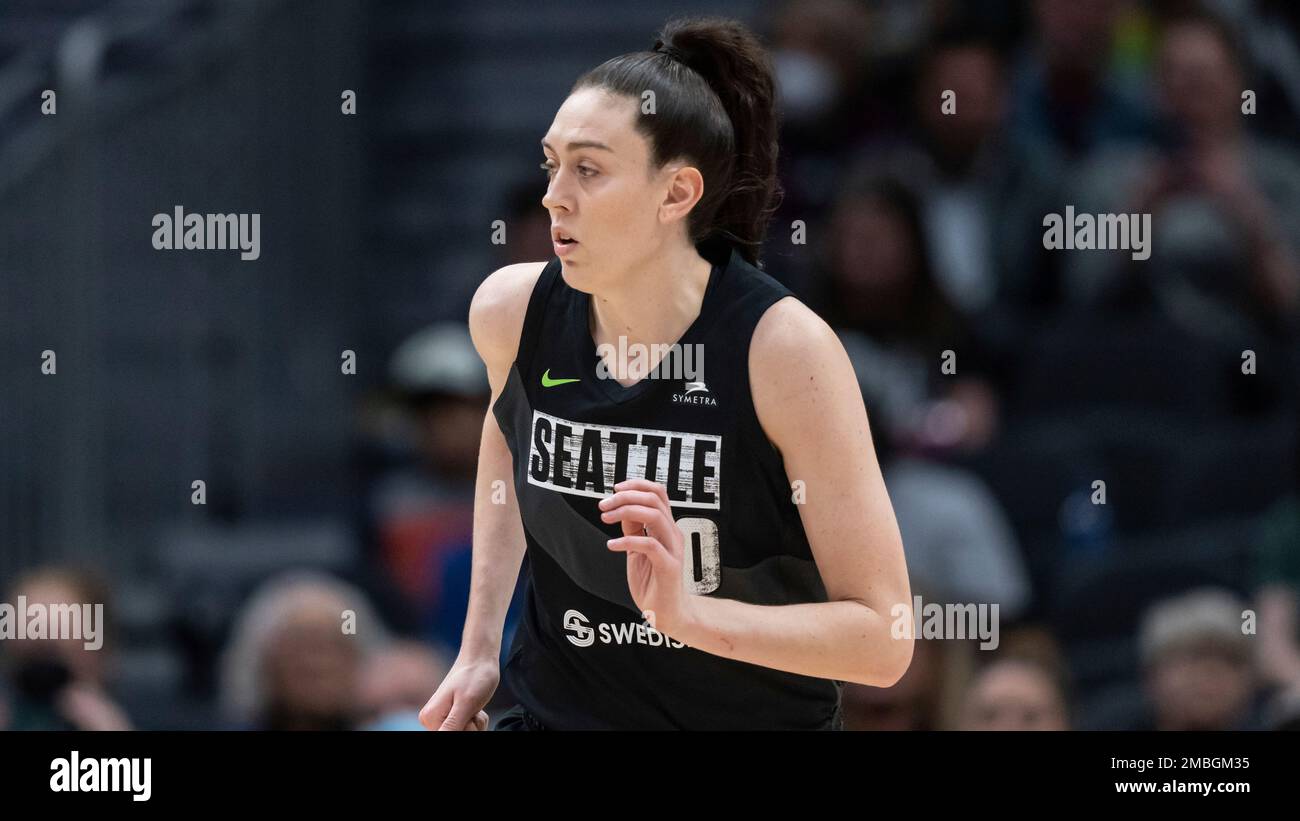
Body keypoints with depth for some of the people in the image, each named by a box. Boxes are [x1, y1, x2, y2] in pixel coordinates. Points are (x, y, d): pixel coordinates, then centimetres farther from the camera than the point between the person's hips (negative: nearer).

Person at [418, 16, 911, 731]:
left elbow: (882, 638, -21)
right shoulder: (510, 311, -10)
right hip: (555, 711, 3)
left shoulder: (784, 348, -21)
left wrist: (687, 612, -34)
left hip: (760, 717, -3)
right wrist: (479, 647, 10)